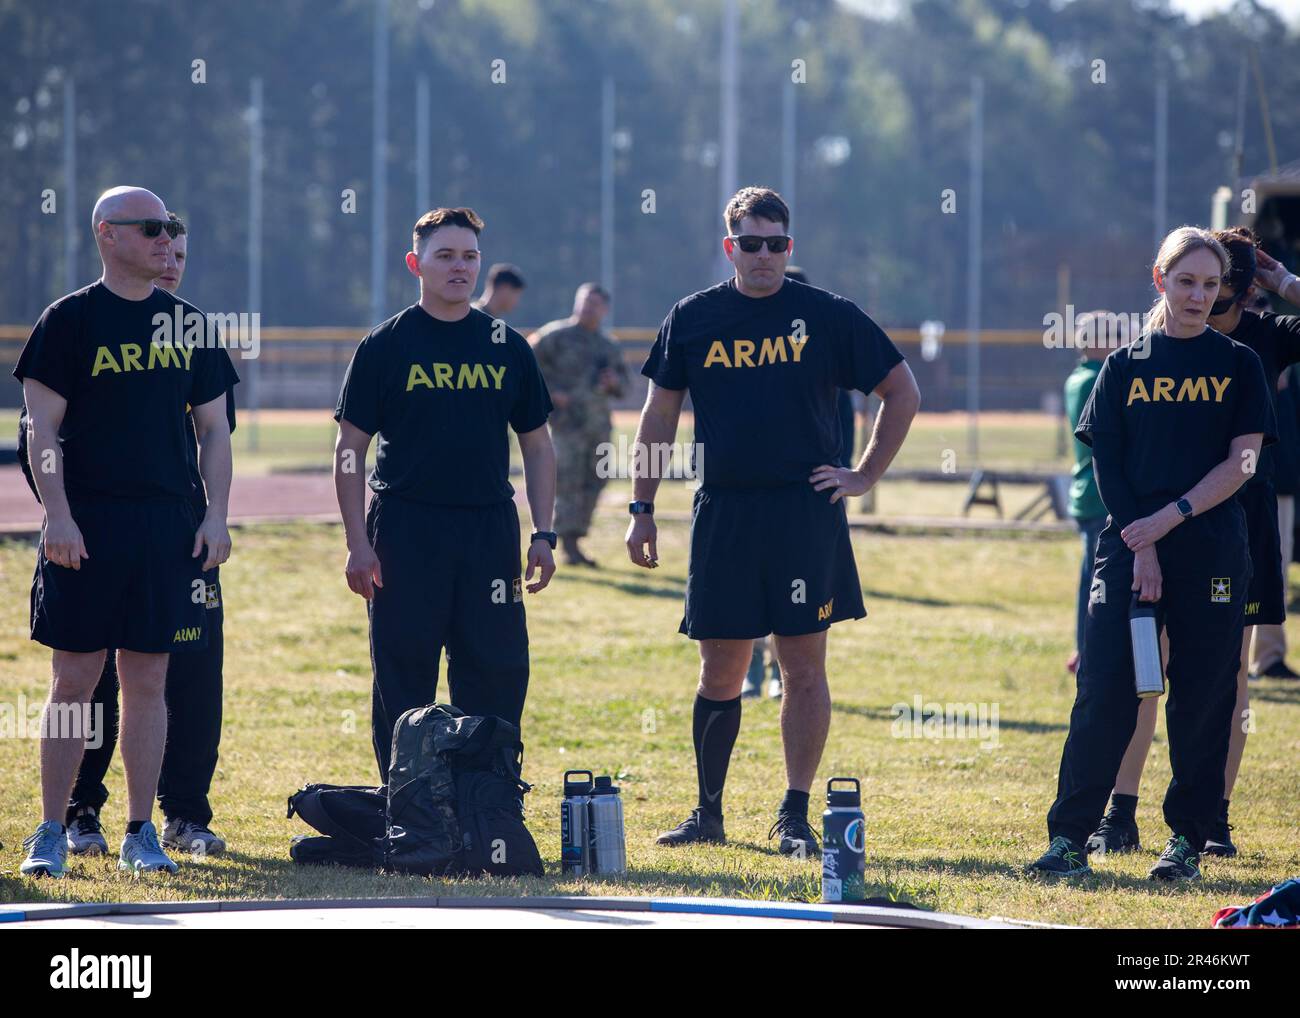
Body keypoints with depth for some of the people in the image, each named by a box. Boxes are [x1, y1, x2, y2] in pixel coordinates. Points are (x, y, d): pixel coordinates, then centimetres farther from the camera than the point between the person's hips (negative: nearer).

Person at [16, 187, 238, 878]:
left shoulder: (188, 324, 11)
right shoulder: (70, 320, -1)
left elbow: (214, 430, 15)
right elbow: (43, 430, -4)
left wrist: (216, 516, 4)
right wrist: (56, 515, -14)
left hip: (167, 525, 3)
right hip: (85, 524, -3)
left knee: (147, 680, 5)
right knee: (75, 680, -2)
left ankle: (141, 833, 12)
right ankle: (51, 833, 4)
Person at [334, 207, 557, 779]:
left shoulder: (506, 346, 10)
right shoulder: (385, 346, 1)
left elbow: (537, 444, 14)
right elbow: (349, 450, 1)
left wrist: (543, 533, 5)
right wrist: (358, 542, -7)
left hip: (490, 528, 2)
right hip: (405, 531, -2)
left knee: (497, 670, -1)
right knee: (403, 673, 0)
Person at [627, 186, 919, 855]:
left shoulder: (828, 317, 2)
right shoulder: (694, 318, 7)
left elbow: (902, 393, 10)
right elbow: (659, 416, 13)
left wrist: (864, 476, 4)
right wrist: (642, 509, 8)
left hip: (807, 515, -1)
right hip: (723, 516, 1)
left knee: (804, 666, -2)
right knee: (720, 670, 5)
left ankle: (795, 817, 3)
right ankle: (708, 812, 16)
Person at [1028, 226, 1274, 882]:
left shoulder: (1238, 365, 6)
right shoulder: (1125, 366, 9)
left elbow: (1241, 463, -3)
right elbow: (1107, 467, 5)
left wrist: (1169, 518, -14)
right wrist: (1140, 547, -7)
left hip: (1211, 553, 0)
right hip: (1129, 545, 0)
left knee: (1202, 700, 0)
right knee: (1104, 693, -6)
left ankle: (1186, 839, 9)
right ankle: (1069, 837, -4)